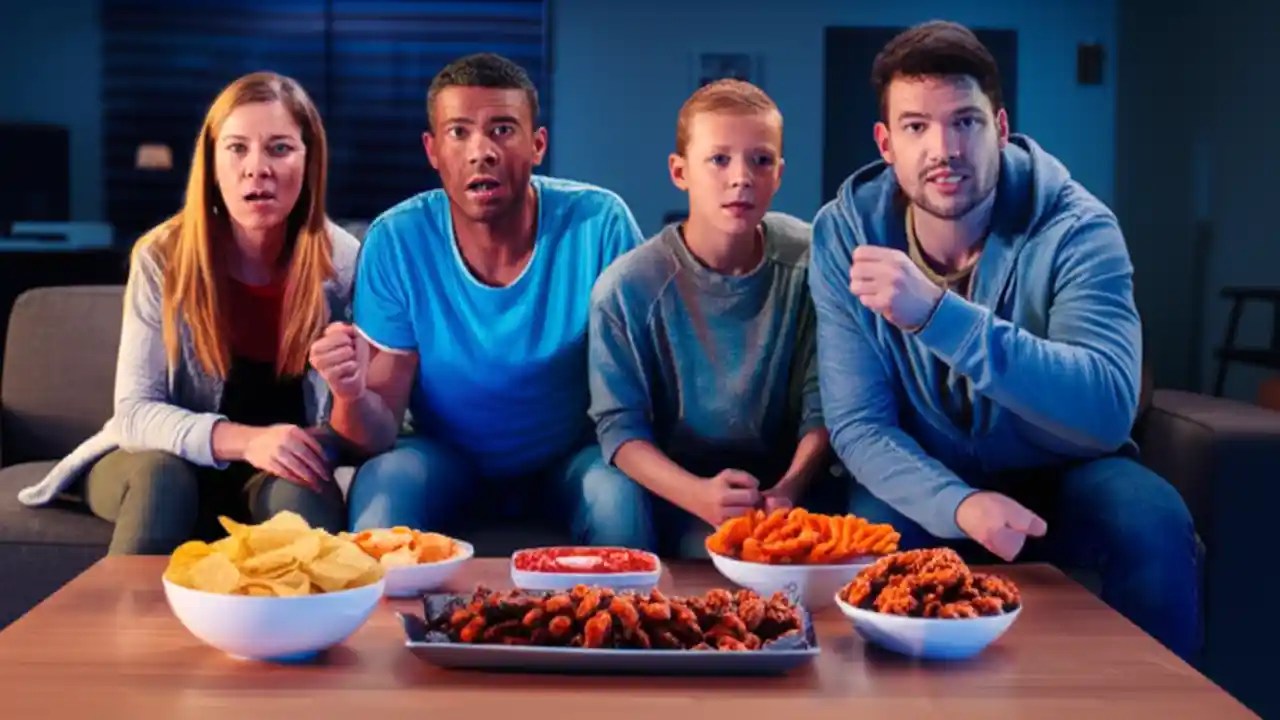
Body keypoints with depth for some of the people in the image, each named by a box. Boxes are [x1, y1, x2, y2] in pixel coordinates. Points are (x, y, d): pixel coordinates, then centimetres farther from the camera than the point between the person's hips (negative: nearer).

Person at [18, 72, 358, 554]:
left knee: (294, 491, -34)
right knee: (161, 477, -33)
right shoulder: (163, 257, -15)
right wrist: (244, 441, -36)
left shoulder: (343, 263, -14)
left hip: (284, 475, -1)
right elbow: (135, 410, -18)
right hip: (170, 462, 1)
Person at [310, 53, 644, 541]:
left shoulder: (599, 224, -19)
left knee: (620, 495, -32)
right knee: (381, 488, -29)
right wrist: (352, 395, -36)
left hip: (570, 460, -1)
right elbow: (379, 434, -13)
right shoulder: (395, 241, -15)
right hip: (446, 460, 1)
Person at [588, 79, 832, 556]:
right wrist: (700, 497, -30)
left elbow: (822, 406, -5)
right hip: (673, 488, -1)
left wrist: (789, 489, -24)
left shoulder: (808, 261, -6)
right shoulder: (627, 288, -12)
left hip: (779, 480, 2)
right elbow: (619, 427, -12)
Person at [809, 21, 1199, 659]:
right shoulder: (844, 235, -15)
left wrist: (937, 314, -46)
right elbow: (857, 424, -16)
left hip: (1059, 474, 0)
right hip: (930, 485, 0)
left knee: (1153, 524, -29)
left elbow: (1110, 410, -35)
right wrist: (959, 505, -36)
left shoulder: (1075, 229, -20)